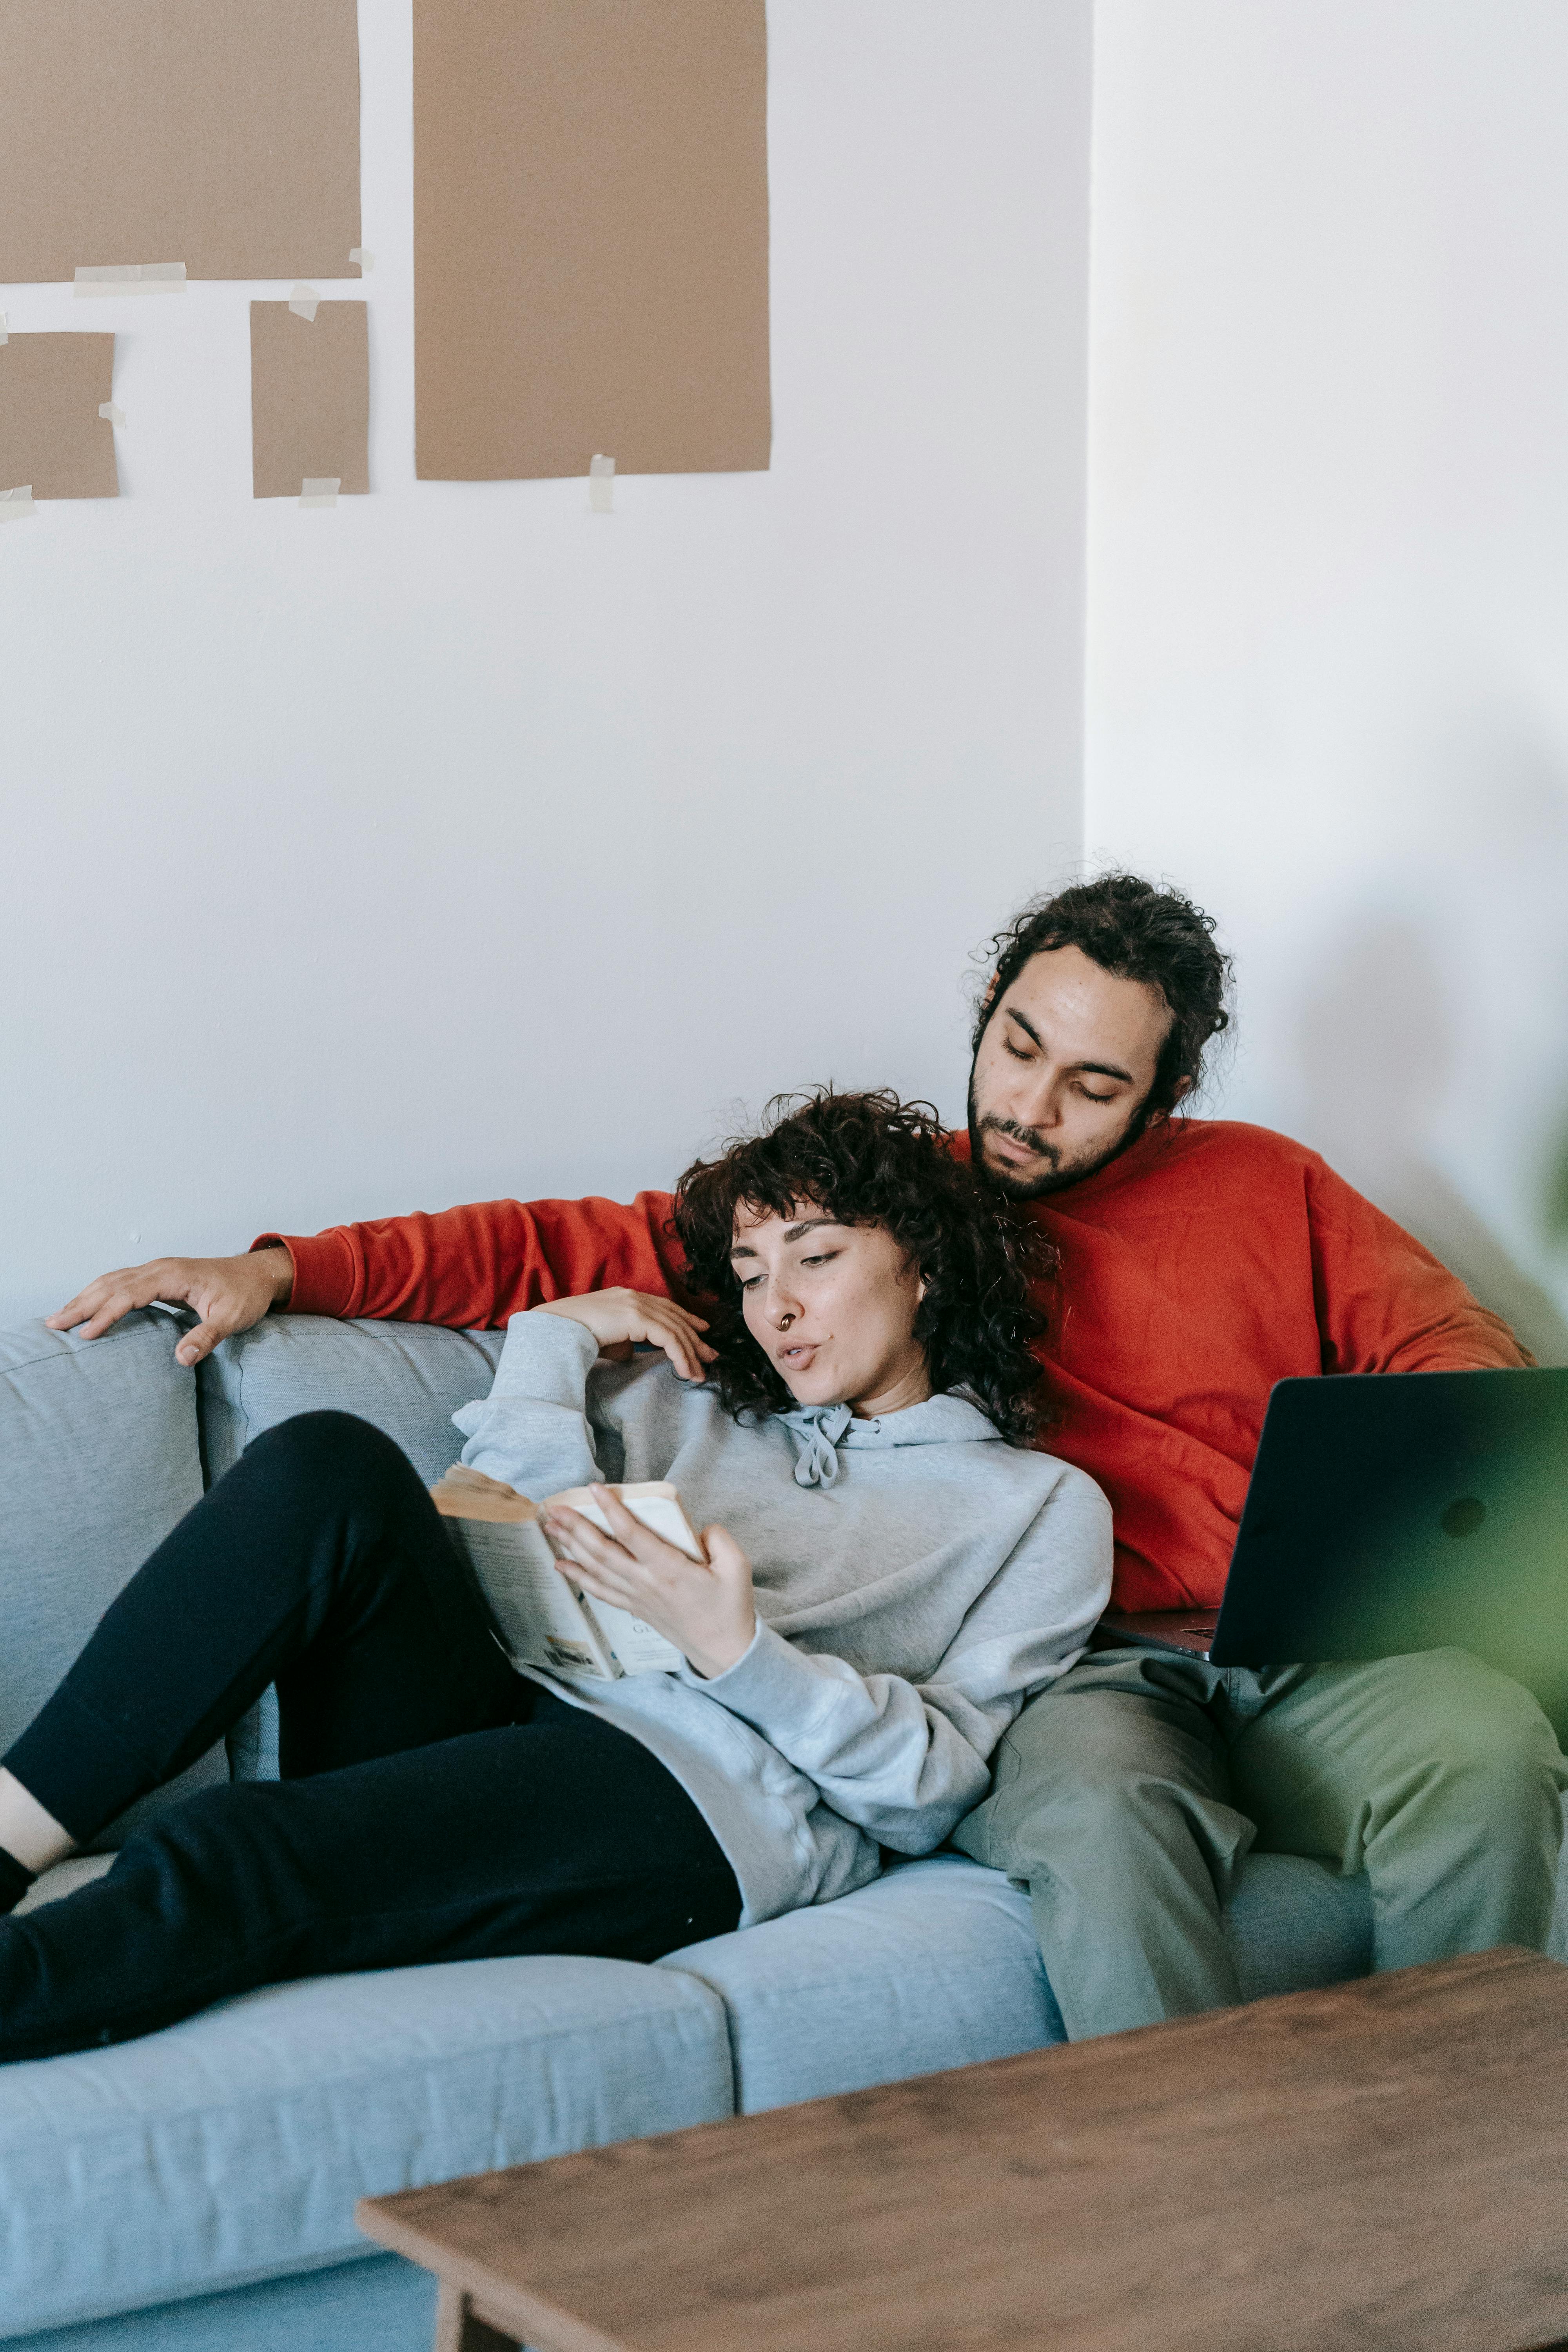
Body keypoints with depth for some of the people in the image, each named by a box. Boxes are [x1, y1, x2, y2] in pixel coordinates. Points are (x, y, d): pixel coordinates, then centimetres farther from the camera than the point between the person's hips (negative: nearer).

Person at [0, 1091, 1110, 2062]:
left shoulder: (1040, 1506, 18)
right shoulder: (683, 1398, 30)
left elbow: (934, 1789, 3)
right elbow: (490, 1551, 14)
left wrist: (739, 1652, -12)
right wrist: (558, 1338, 15)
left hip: (703, 1804, -5)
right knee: (331, 1463, -26)